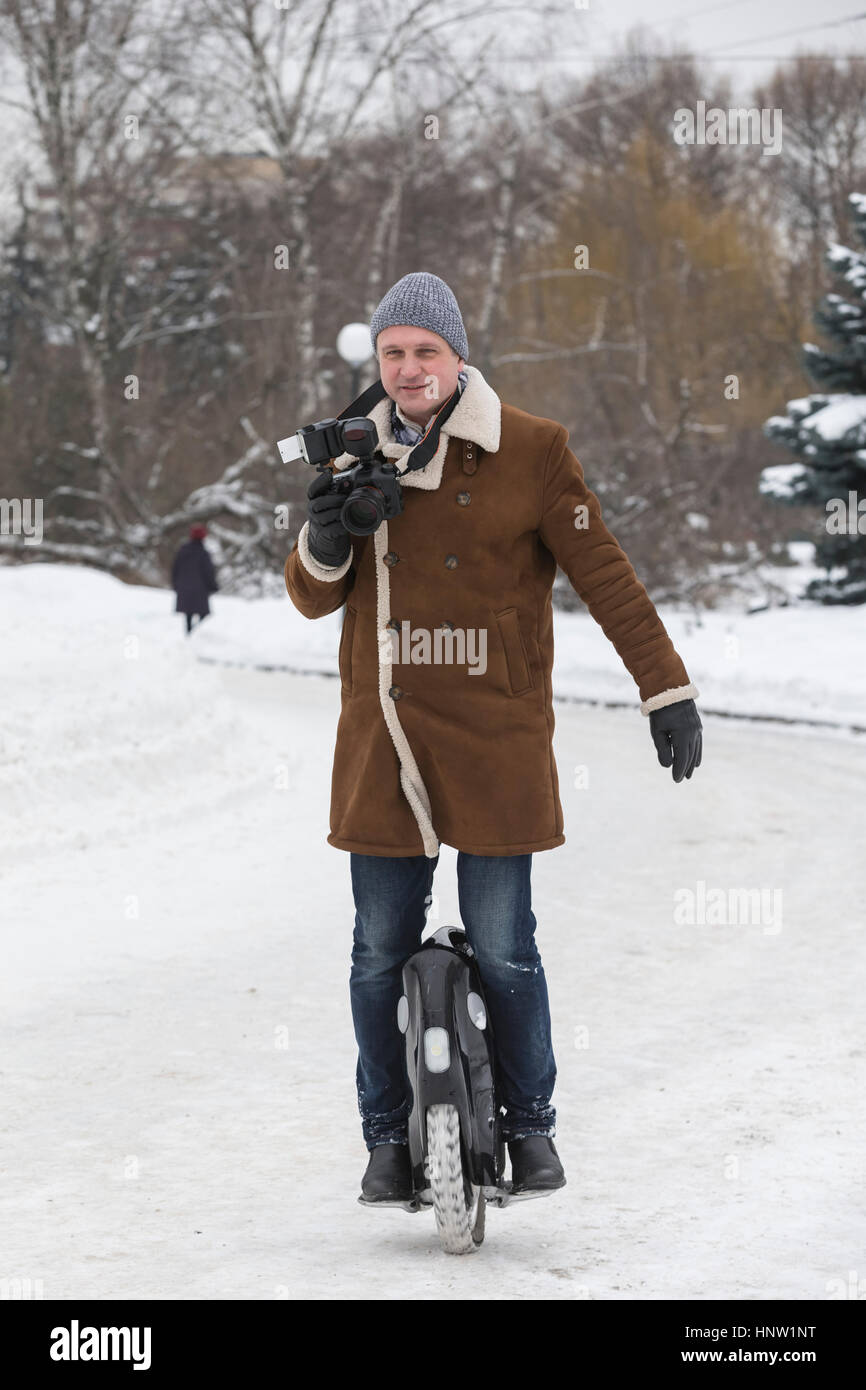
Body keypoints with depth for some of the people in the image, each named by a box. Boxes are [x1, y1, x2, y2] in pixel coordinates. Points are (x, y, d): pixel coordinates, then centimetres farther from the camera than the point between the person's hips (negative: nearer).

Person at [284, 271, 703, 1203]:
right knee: (380, 953, 5)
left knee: (503, 951, -3)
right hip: (382, 741, 3)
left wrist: (667, 690, -3)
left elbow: (602, 574, 0)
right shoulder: (356, 455, 10)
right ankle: (387, 1136, 18)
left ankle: (530, 1126, 14)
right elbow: (314, 600, 14)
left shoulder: (529, 451, -2)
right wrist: (323, 543, -9)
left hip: (492, 741, -3)